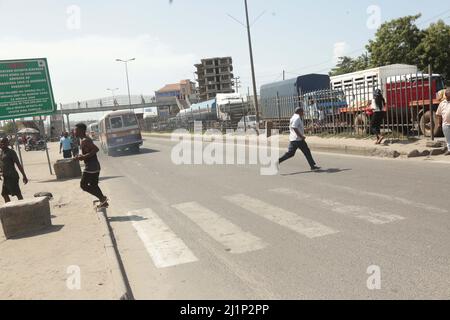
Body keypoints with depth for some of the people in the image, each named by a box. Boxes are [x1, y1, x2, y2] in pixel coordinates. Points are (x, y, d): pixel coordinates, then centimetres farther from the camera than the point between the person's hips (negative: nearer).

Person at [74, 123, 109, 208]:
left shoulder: (84, 141, -17)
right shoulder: (87, 139, 14)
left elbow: (96, 149, -28)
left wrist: (84, 157, -25)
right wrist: (82, 156, 12)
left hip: (90, 168, -10)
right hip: (95, 166, 10)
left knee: (83, 185, 0)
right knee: (93, 185, 17)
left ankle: (102, 198, -3)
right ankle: (104, 203, 19)